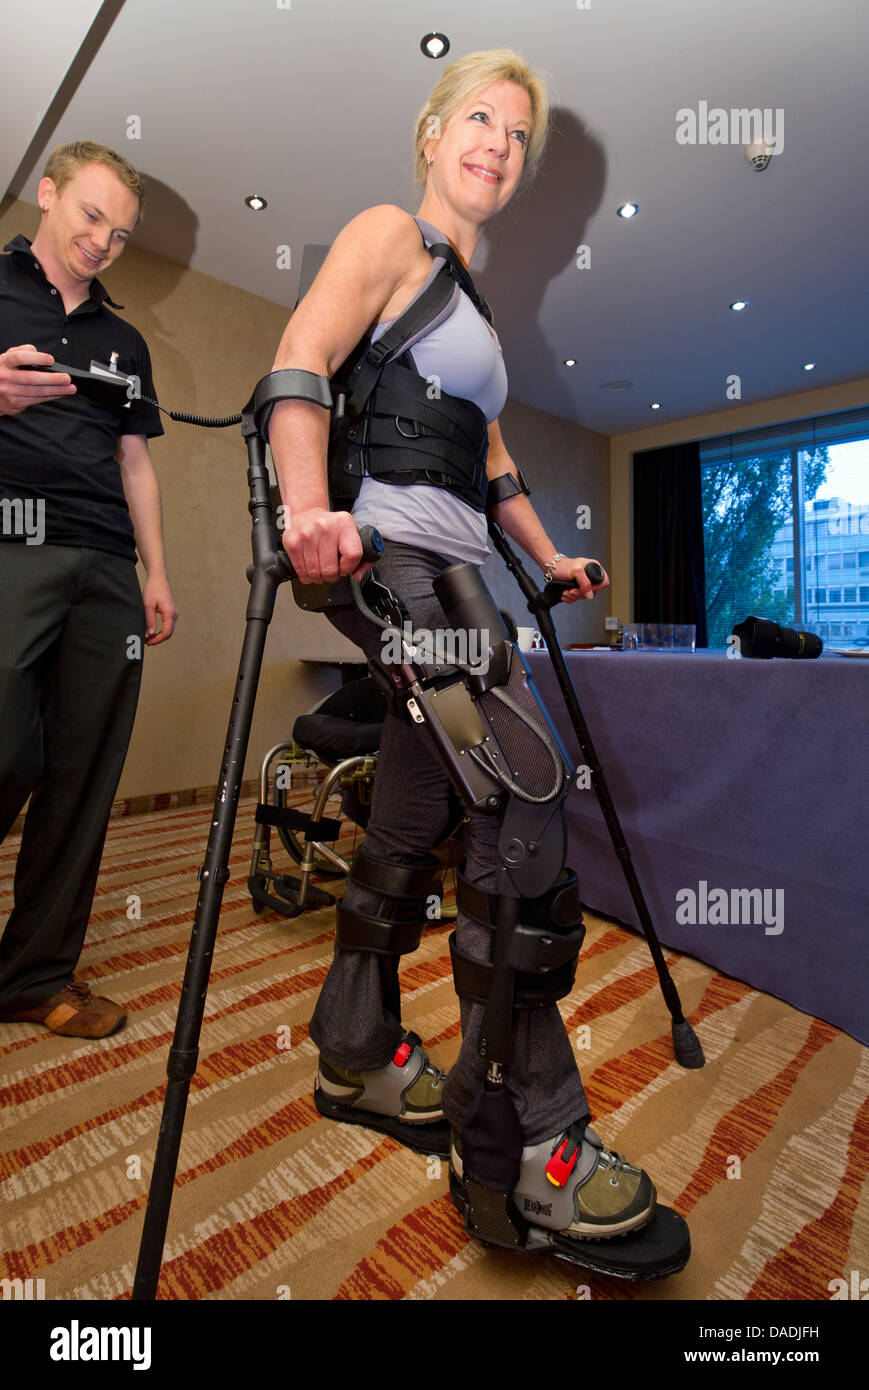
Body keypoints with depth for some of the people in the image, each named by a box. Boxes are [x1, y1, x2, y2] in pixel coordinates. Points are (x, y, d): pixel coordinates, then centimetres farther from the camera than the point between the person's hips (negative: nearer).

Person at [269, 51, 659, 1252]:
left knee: (413, 822, 9)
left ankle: (359, 1057, 26)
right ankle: (537, 1132, -2)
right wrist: (307, 503, -31)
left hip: (452, 572, 9)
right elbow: (300, 360, -13)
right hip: (392, 557, -9)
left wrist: (545, 557, 28)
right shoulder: (390, 234, 6)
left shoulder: (466, 293, 31)